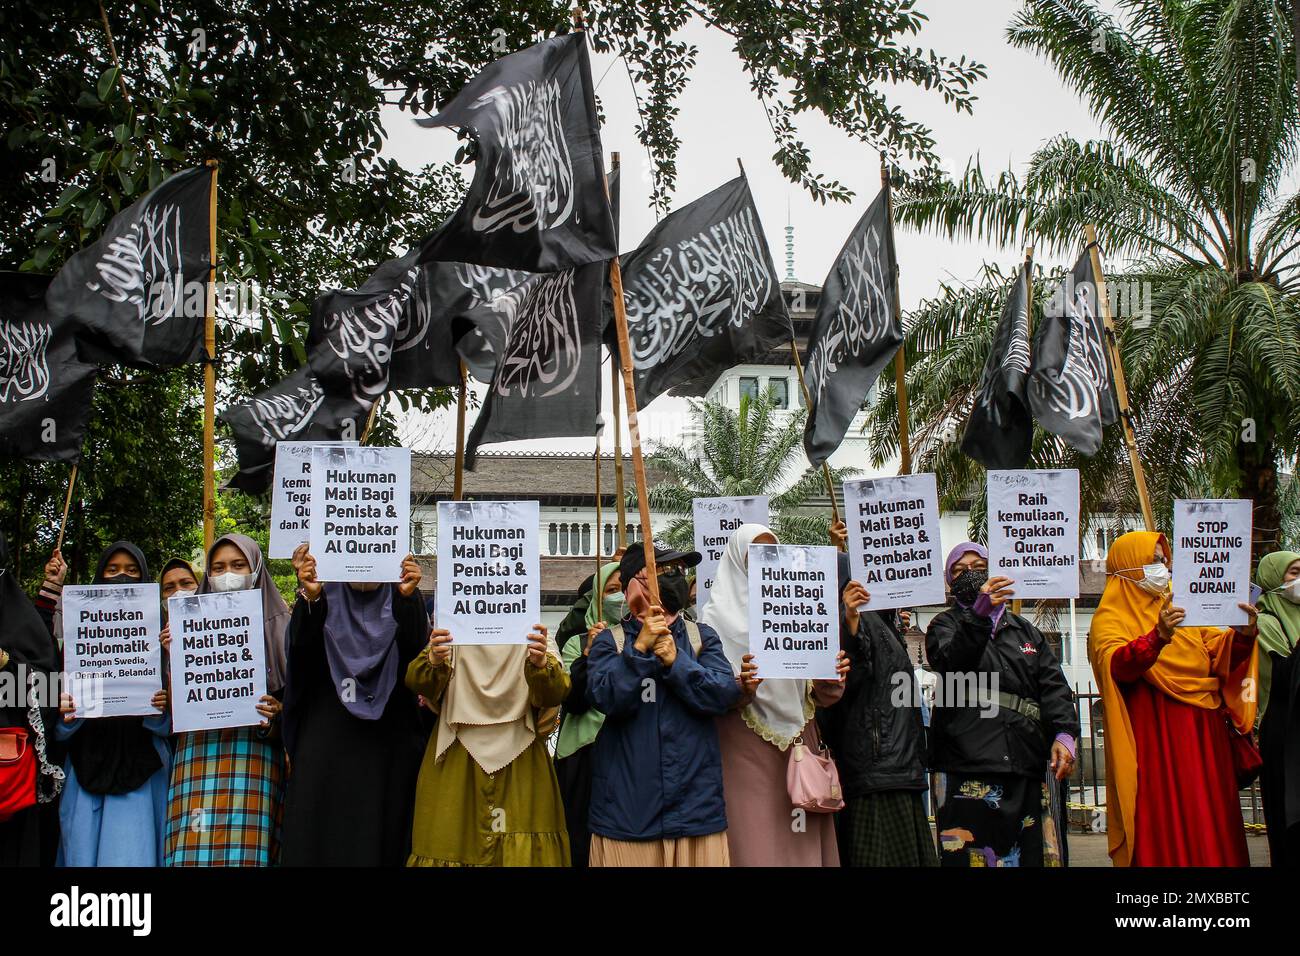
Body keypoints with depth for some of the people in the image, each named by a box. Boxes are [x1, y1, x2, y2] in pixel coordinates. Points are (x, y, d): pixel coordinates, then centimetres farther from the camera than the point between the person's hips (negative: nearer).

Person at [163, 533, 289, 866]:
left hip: (252, 756, -2)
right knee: (194, 851, -8)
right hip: (197, 756, 2)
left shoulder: (276, 626, 10)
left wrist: (274, 714, -13)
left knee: (245, 851, -11)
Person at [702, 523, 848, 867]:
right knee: (756, 845, -7)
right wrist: (739, 690, -24)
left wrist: (831, 680, -11)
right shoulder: (719, 617, 1)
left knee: (804, 843, 1)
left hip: (800, 747, 4)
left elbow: (815, 695, 11)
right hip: (747, 756, -4)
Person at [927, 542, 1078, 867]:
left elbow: (1053, 685, 10)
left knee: (1031, 856, 0)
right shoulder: (946, 625, 13)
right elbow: (950, 662, -11)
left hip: (1028, 769, 4)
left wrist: (1064, 733, -9)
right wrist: (978, 613, -26)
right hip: (967, 770, -3)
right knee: (971, 856, -10)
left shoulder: (1025, 631, 23)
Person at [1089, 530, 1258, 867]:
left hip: (1201, 736, 6)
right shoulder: (1109, 619, 1)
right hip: (1153, 742, -6)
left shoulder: (1181, 612, 20)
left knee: (1208, 828, 5)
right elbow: (1116, 665, -19)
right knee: (1161, 831, -7)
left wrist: (1243, 634, -12)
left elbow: (1221, 657, 9)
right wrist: (1157, 637, -36)